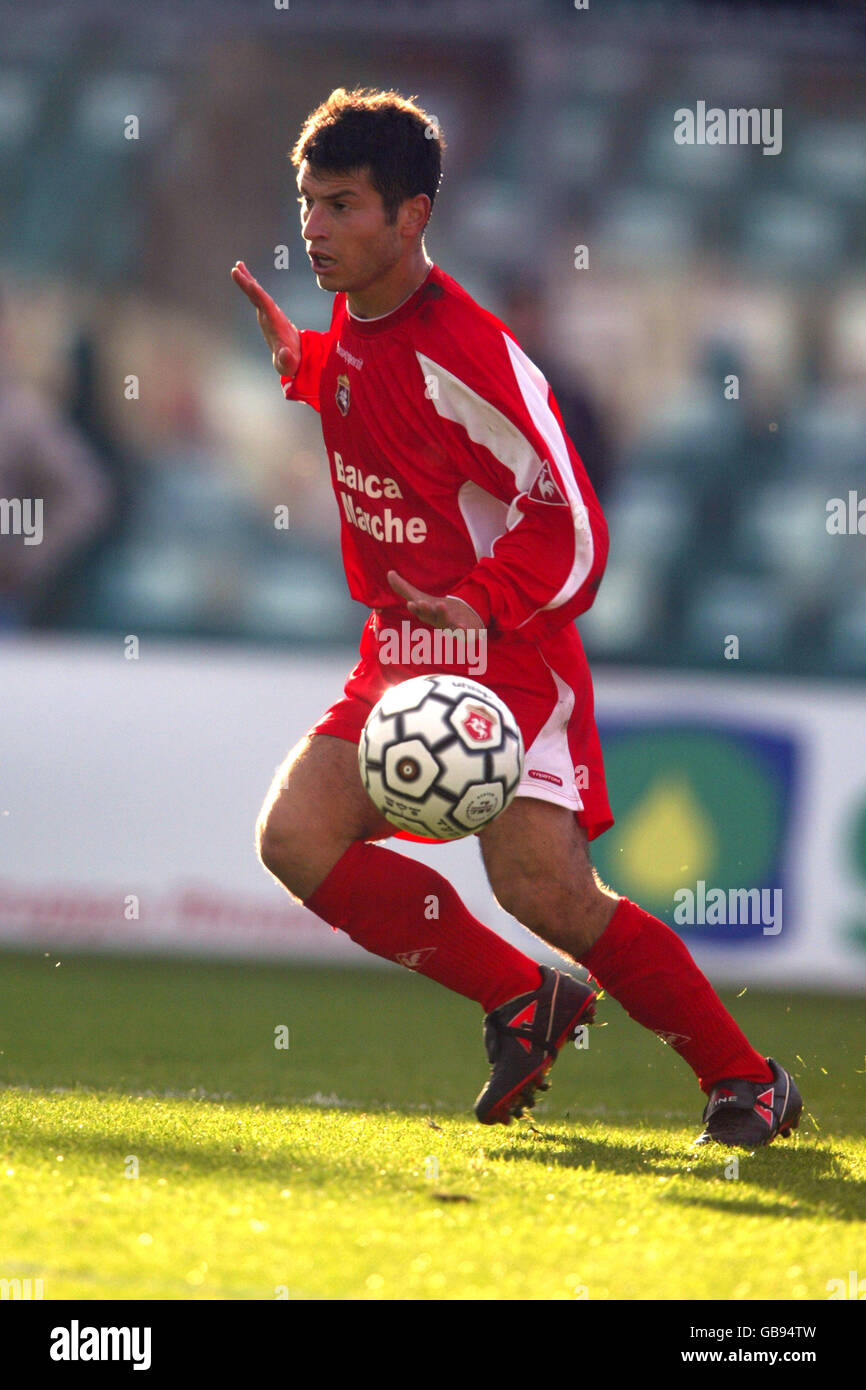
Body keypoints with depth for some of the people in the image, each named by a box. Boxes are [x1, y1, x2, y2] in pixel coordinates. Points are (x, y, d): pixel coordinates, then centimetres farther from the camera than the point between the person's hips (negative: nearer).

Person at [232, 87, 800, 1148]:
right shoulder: (351, 327, 5)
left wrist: (481, 608, -30)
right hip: (398, 654, 8)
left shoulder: (466, 356, -19)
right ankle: (522, 1002, 1)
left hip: (506, 656, -8)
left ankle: (745, 1079, -1)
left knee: (547, 893, -19)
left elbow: (569, 528, -19)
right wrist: (294, 358, 17)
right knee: (296, 837, -13)